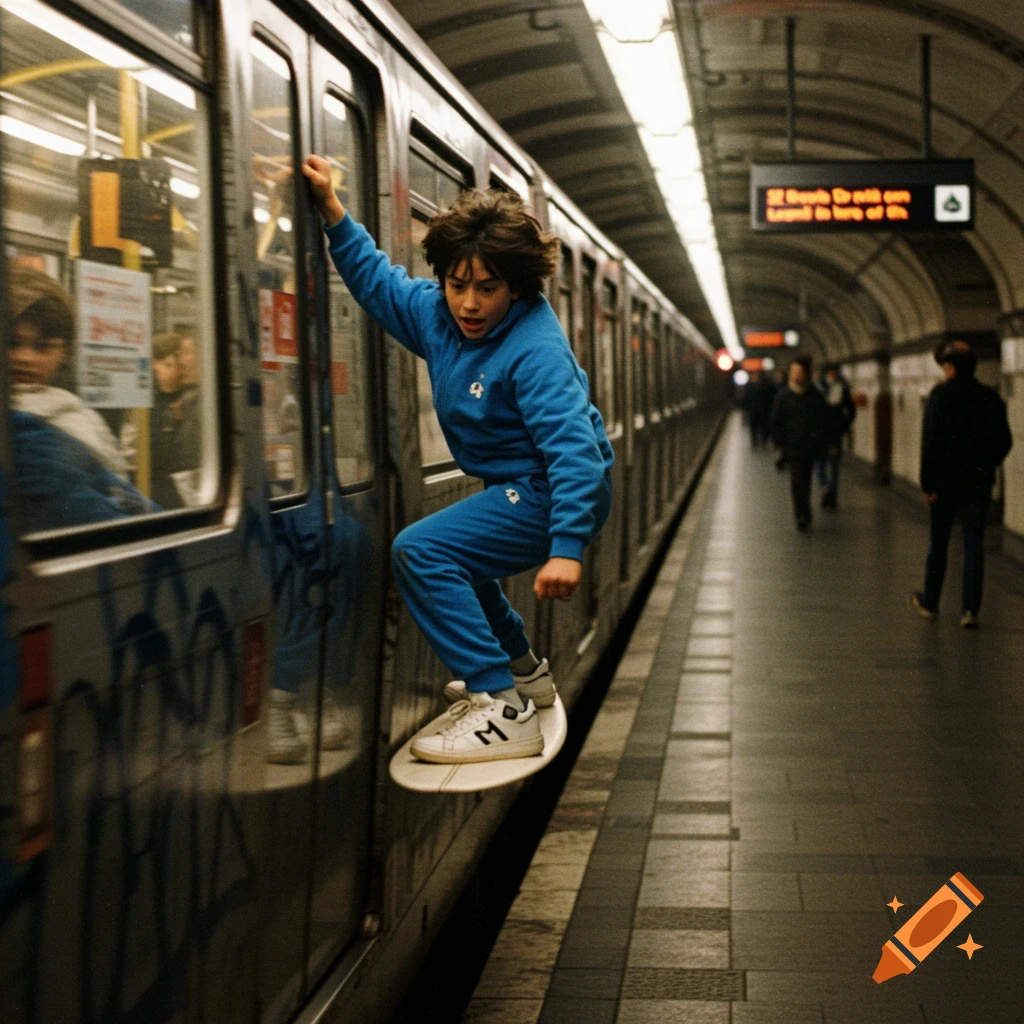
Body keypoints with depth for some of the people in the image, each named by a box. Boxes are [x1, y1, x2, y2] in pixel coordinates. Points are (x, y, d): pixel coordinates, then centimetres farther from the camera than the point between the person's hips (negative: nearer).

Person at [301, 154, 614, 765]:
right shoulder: (438, 315, -1)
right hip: (520, 490, 10)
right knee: (457, 555, 33)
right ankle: (523, 668, 49)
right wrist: (333, 211, 4)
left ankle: (505, 711, -26)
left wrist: (567, 548, -42)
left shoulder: (535, 351, -26)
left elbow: (573, 448, -34)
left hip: (553, 494, -10)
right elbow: (378, 280, 15)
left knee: (421, 552, -23)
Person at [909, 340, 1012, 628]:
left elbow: (931, 442, -15)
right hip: (979, 483, 3)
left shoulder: (941, 396, -10)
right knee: (974, 545, 4)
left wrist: (927, 483, -11)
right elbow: (1005, 441, 8)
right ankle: (970, 609, -1)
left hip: (946, 480, -3)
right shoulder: (991, 398, 3)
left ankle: (929, 602, 23)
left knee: (938, 544, 11)